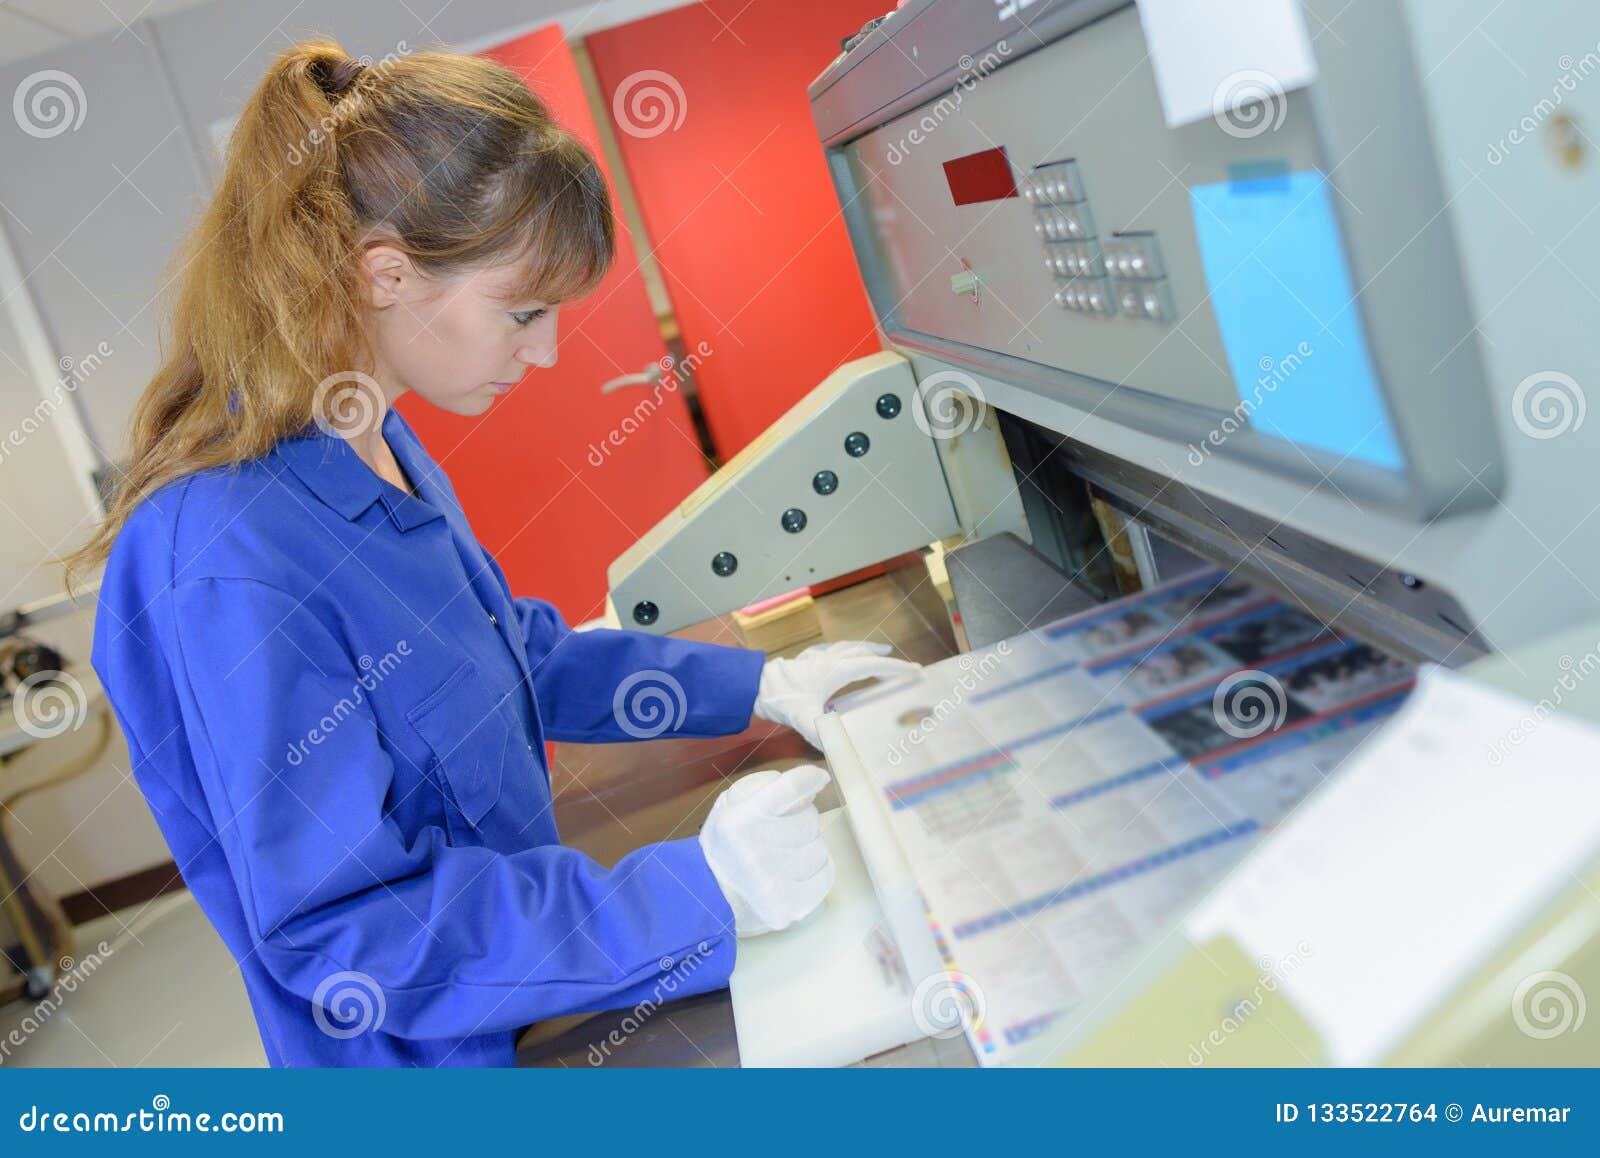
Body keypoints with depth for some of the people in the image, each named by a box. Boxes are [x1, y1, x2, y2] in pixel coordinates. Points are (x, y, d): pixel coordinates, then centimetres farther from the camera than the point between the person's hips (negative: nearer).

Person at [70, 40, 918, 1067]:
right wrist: (701, 893, -31)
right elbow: (341, 932, -27)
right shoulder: (231, 570, -31)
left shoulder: (380, 446, -4)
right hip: (417, 1055, -7)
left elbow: (516, 653, 9)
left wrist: (759, 686, 3)